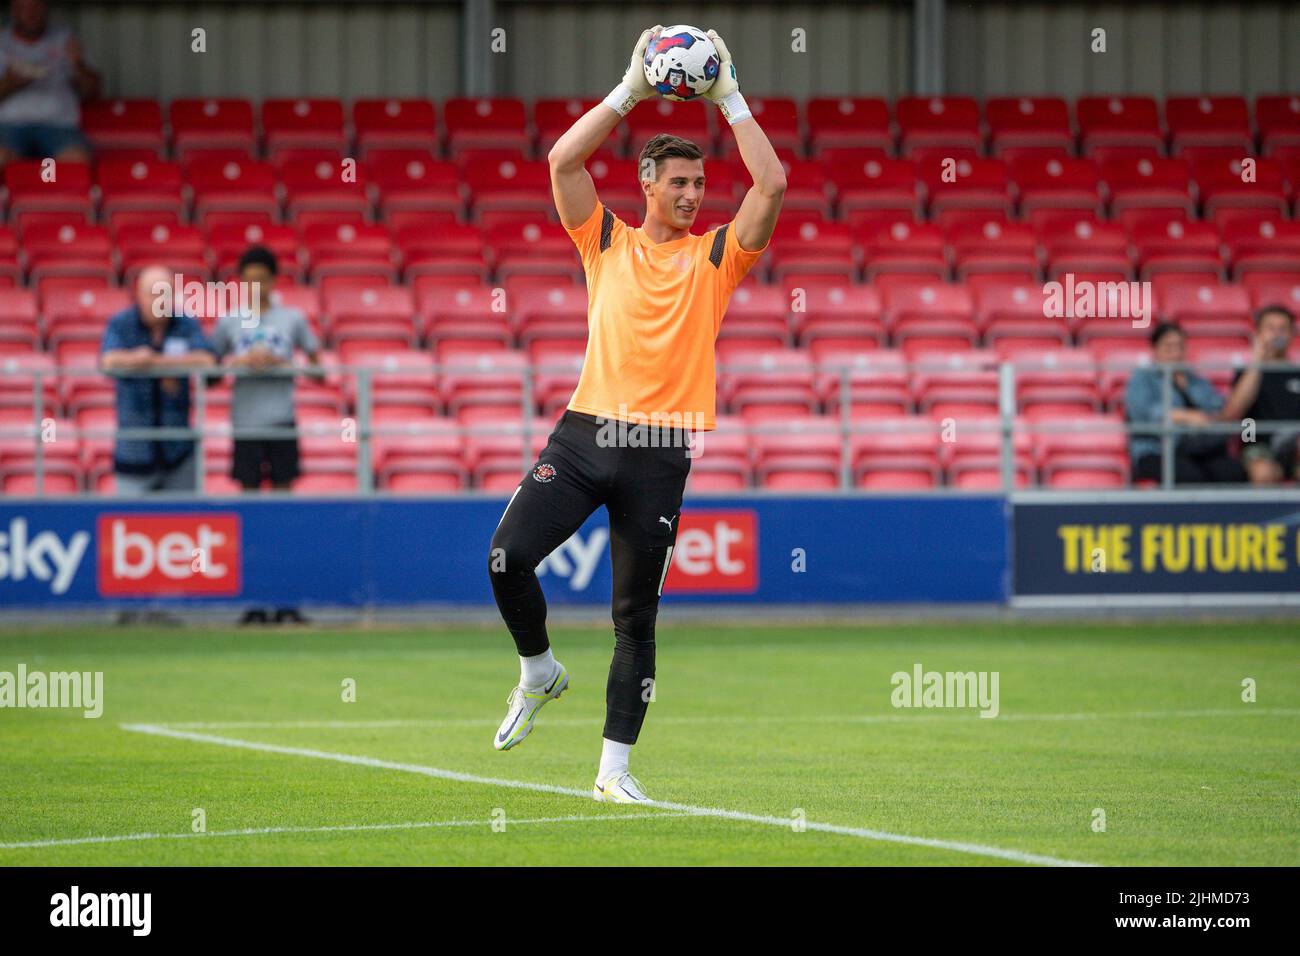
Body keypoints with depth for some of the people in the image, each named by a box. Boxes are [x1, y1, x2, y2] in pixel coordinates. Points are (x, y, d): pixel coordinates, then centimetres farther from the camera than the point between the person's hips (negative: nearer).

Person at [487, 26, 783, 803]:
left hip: (662, 448, -1)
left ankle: (615, 769, 7)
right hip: (586, 432, 1)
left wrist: (729, 100, -1)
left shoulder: (717, 256, 8)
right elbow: (564, 159, -1)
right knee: (509, 555, -15)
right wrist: (631, 90, -2)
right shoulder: (606, 241, 10)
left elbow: (772, 184, -4)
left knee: (637, 617, 2)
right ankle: (540, 671, 13)